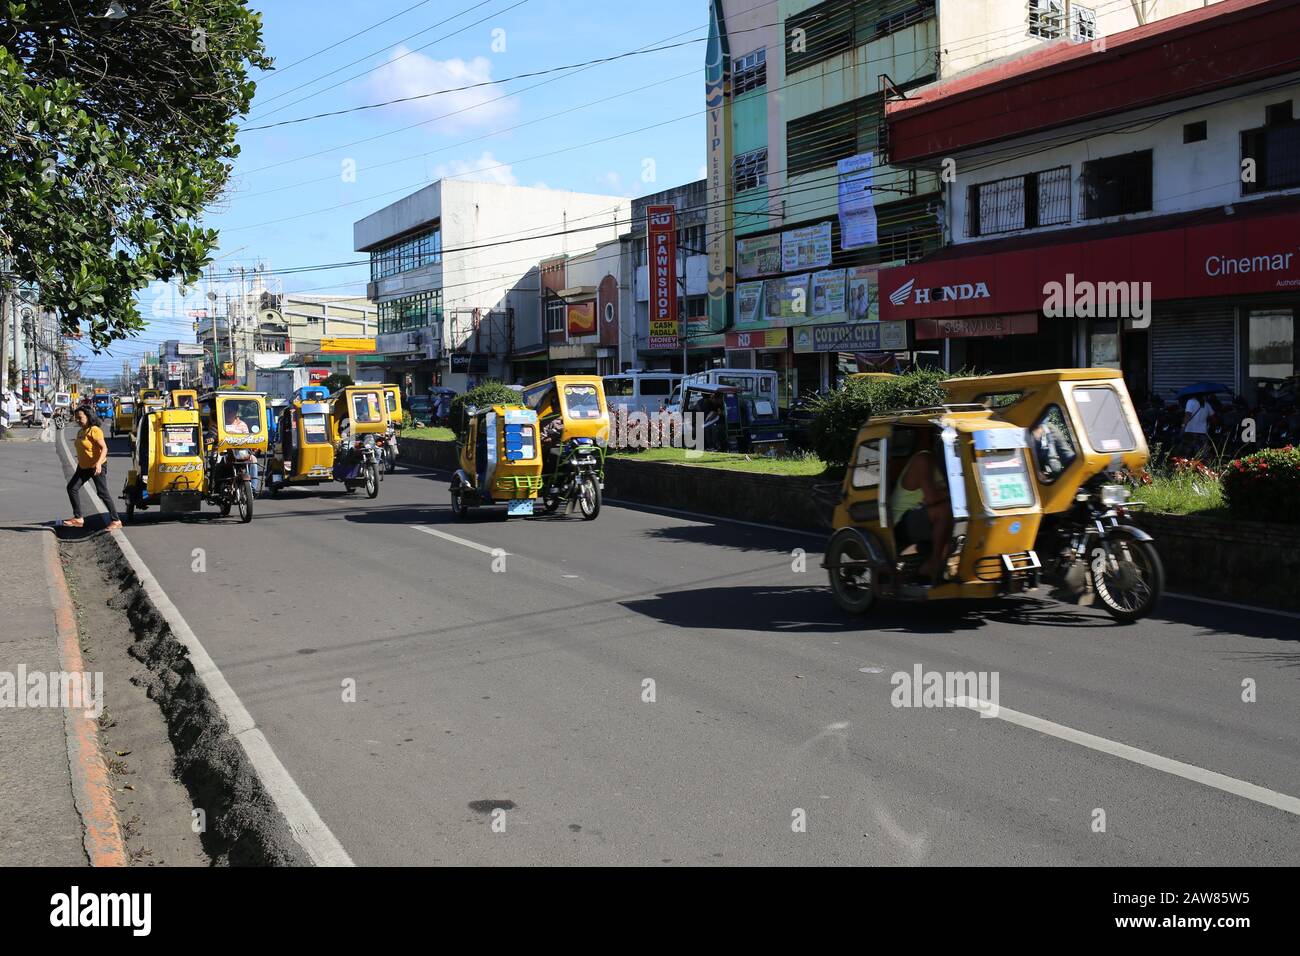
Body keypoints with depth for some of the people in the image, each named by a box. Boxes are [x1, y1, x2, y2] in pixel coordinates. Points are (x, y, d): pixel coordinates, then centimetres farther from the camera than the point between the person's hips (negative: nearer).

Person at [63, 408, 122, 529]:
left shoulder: (94, 430, -17)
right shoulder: (80, 431, 11)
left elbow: (104, 448, -23)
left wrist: (99, 463, -35)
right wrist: (79, 463, 24)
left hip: (97, 467, -9)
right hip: (83, 467, 9)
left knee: (103, 493, -8)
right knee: (72, 488, 3)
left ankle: (116, 521, -2)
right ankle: (78, 518, 9)